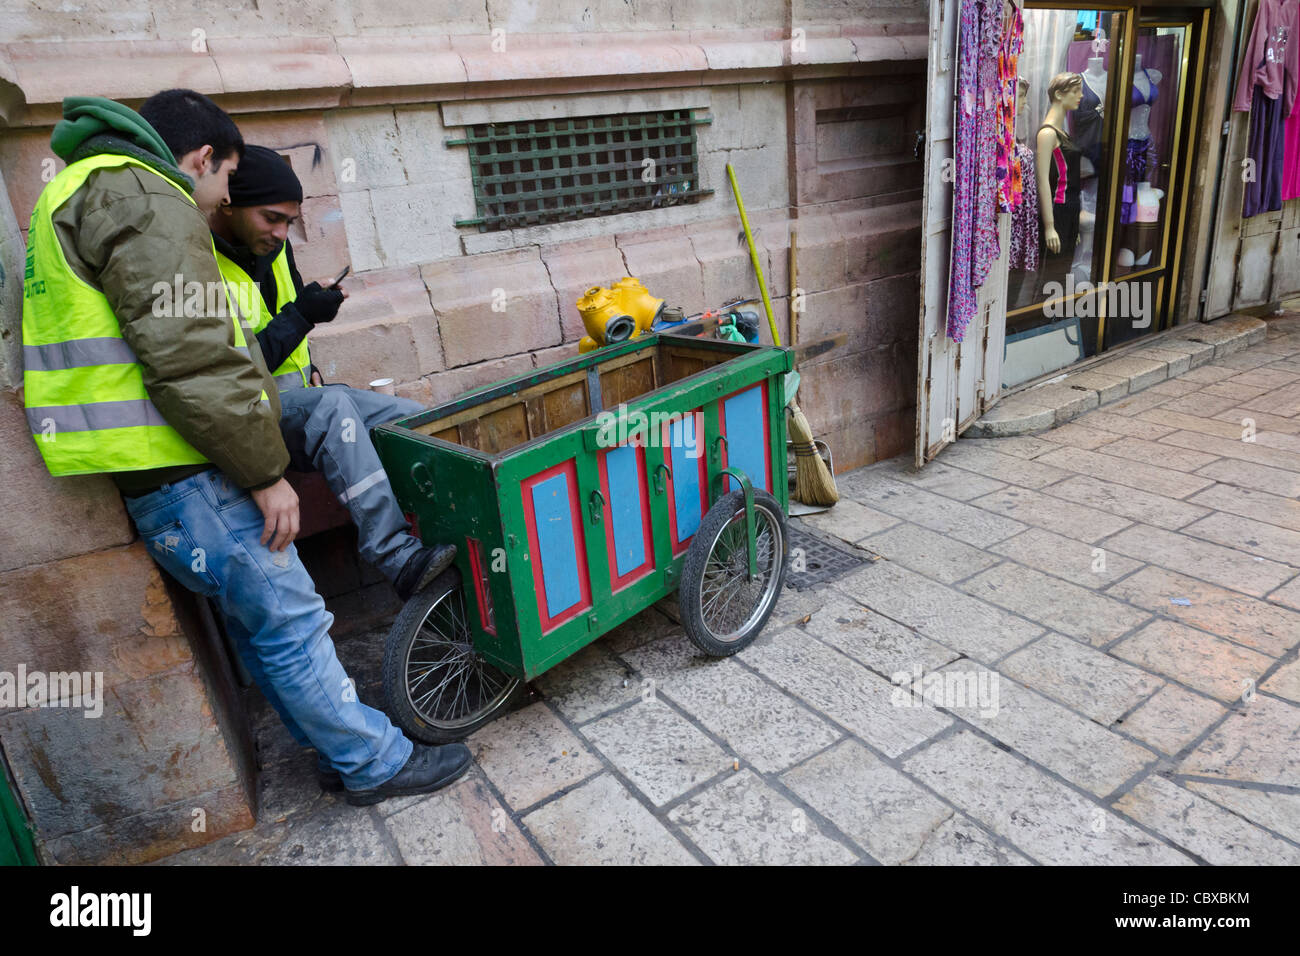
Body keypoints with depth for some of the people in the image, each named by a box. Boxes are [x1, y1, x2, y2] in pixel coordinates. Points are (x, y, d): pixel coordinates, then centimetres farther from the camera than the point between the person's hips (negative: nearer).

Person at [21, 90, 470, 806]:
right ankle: (375, 763, 11)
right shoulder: (142, 197, -12)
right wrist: (266, 472, -17)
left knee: (258, 619, 15)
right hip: (181, 474, -11)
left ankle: (340, 751, 28)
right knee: (290, 620, -2)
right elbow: (188, 357, -23)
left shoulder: (82, 193, 24)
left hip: (154, 473, 11)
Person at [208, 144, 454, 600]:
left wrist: (307, 366, 8)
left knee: (413, 417, -10)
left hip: (296, 393, 8)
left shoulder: (273, 247, 8)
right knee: (331, 407, -37)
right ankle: (398, 559, -41)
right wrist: (299, 316, -22)